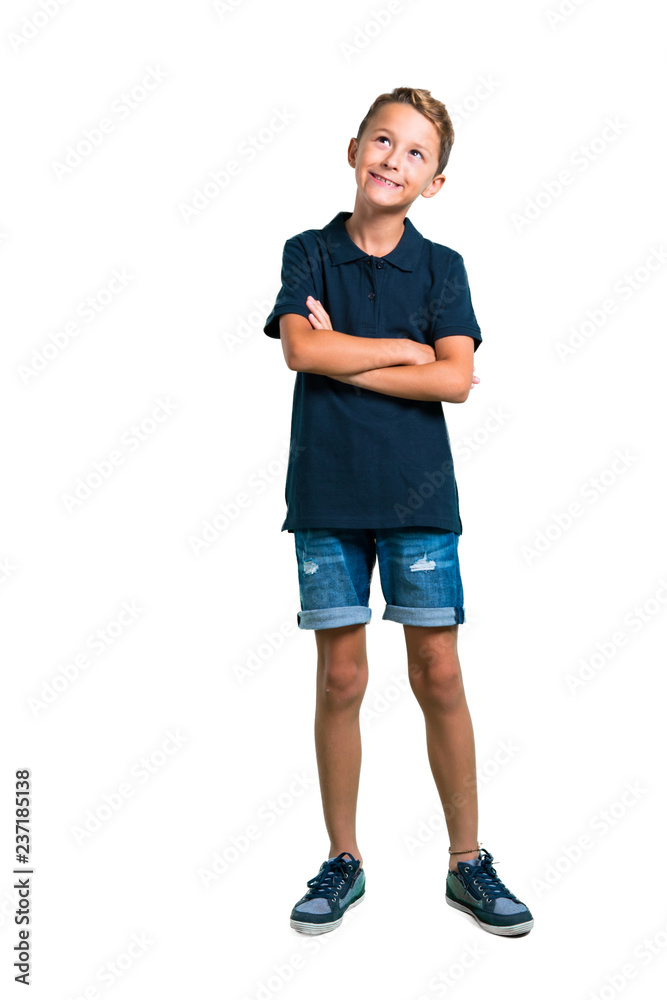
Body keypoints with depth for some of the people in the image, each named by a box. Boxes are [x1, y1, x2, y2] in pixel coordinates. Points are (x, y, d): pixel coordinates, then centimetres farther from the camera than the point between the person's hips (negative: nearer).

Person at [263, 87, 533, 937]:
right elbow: (301, 350, -11)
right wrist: (410, 351, -8)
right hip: (327, 492, 0)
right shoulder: (307, 253, 7)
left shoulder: (441, 266, 6)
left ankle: (467, 860, 20)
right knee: (341, 677, 6)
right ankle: (343, 861, 22)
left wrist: (344, 359, -9)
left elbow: (456, 380, -8)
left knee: (439, 676, 3)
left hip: (419, 492, 0)